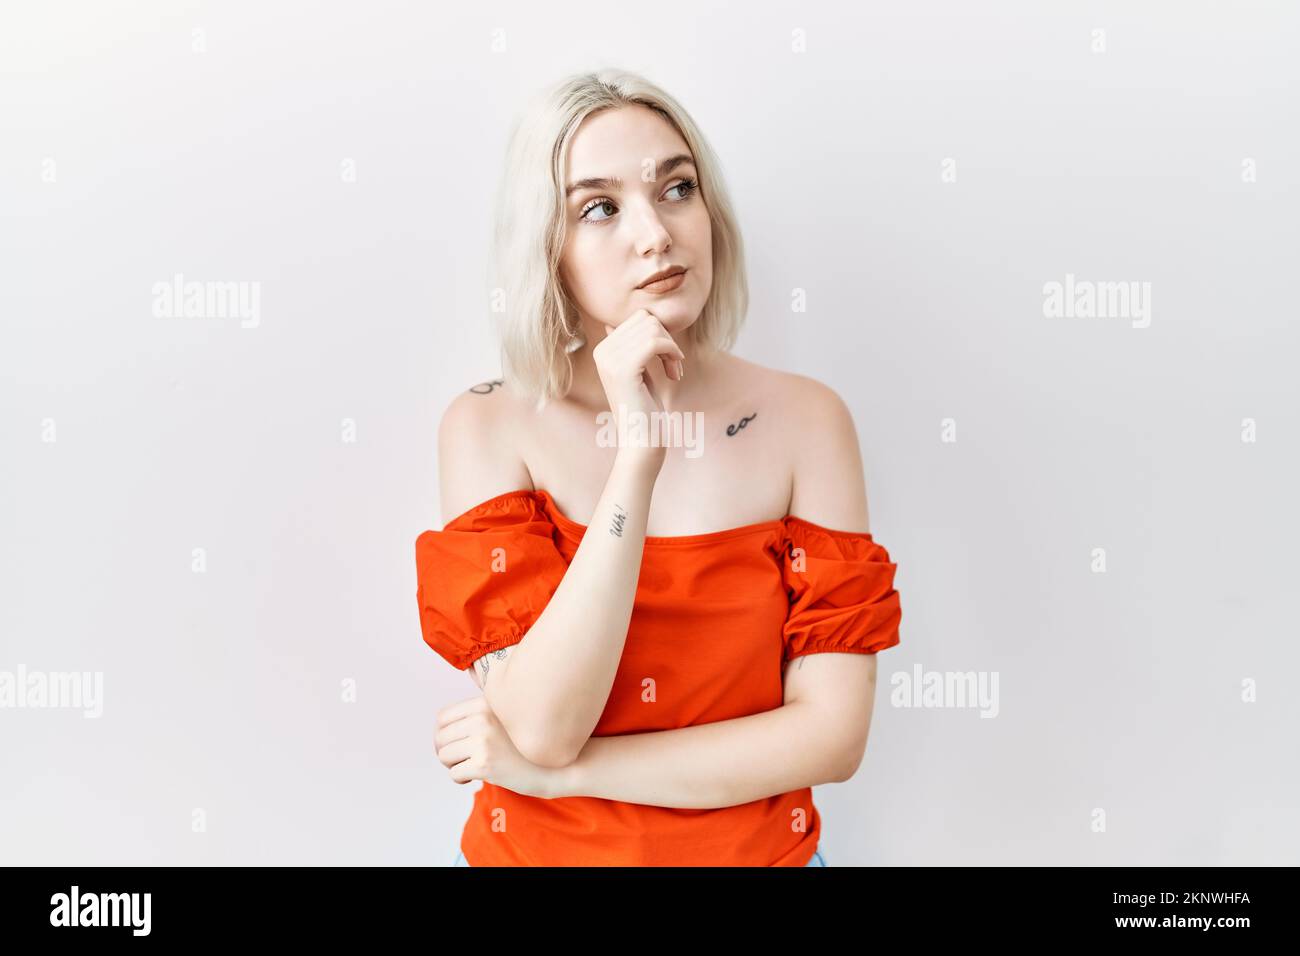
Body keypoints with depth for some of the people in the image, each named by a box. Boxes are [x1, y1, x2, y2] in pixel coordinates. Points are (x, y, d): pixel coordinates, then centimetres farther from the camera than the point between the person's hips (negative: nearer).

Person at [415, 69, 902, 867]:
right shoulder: (487, 428, -14)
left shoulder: (804, 418, -14)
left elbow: (834, 731, -16)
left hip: (757, 848, 0)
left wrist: (552, 769, -18)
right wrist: (639, 454, -30)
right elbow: (541, 727, -22)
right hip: (539, 848, 0)